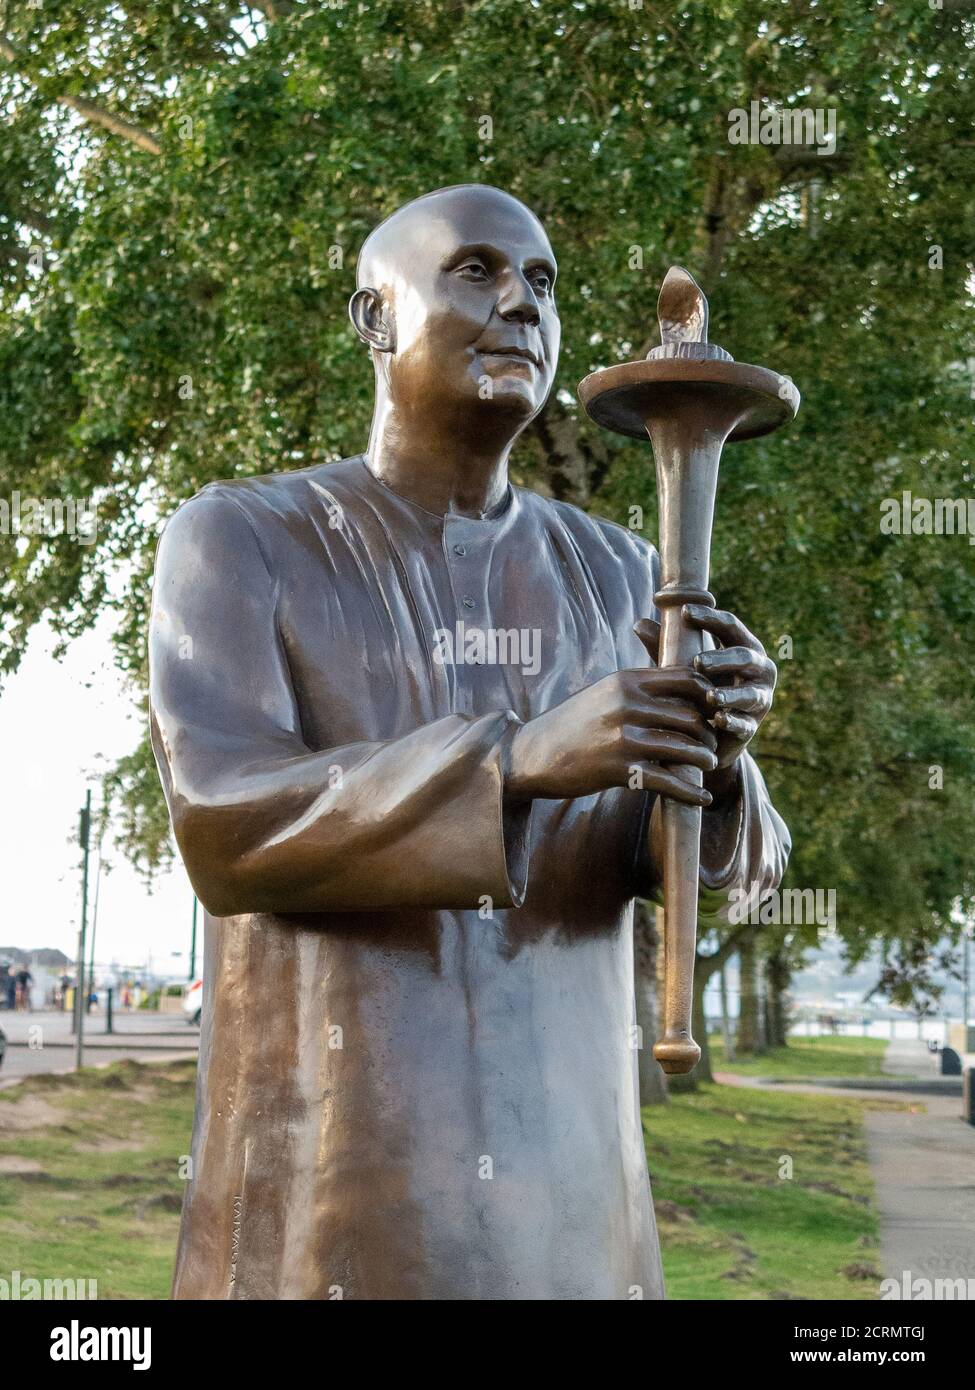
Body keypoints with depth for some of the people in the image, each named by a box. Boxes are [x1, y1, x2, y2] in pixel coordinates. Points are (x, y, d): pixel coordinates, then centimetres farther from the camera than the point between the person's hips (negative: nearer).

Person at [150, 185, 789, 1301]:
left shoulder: (615, 576, 10)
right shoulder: (235, 544, -3)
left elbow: (713, 861, 0)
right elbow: (227, 832, -17)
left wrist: (718, 742, -25)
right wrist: (525, 759, -32)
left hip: (563, 1197, 4)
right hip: (322, 1191, -4)